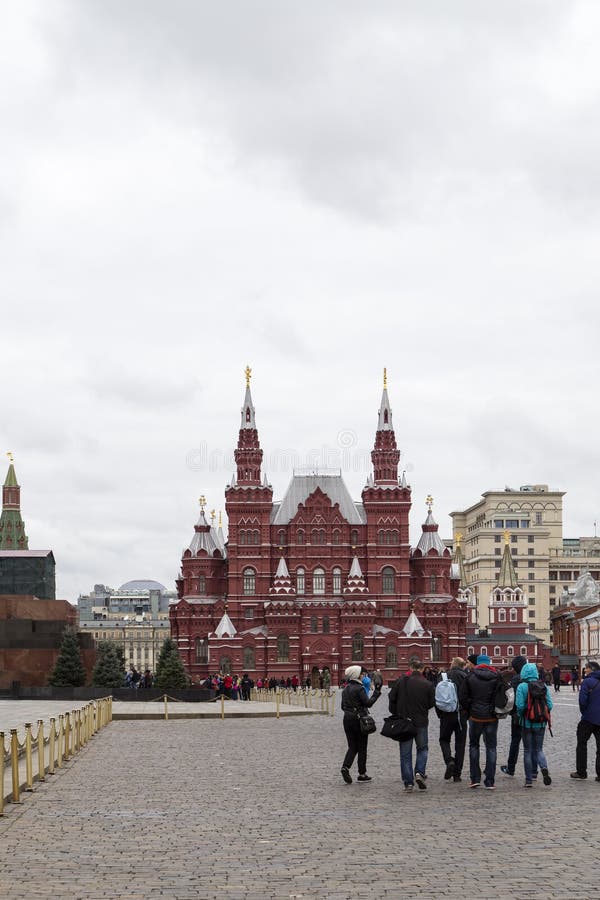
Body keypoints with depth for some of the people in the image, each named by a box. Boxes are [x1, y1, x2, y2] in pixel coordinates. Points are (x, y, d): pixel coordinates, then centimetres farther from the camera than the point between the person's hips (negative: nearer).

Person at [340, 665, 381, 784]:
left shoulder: (345, 689, 9)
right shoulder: (359, 688, -13)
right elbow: (368, 703, -18)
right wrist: (376, 693, -11)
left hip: (347, 719, 6)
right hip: (359, 719, -6)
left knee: (352, 746, 11)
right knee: (362, 747, 5)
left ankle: (345, 766, -11)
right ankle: (362, 774, 10)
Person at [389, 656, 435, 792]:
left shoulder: (401, 681, -6)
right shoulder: (428, 685, -8)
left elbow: (392, 698, -2)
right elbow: (432, 703, -3)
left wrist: (396, 714, 12)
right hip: (421, 722, -1)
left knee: (405, 752, 7)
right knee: (422, 748, 19)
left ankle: (408, 783, 4)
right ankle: (419, 772, -3)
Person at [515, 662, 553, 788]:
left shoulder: (522, 686, -11)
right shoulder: (544, 686, -1)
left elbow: (519, 705, -16)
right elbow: (549, 705, -3)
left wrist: (520, 715, 5)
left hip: (527, 723, -3)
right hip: (541, 724, 3)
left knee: (528, 751, 8)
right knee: (539, 749, 15)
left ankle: (529, 780, 9)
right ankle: (544, 768, -14)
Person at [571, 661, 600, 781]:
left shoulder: (587, 682, -11)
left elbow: (582, 700, -17)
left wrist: (584, 711, 1)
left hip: (588, 718, -5)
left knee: (582, 744, 8)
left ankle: (581, 772, 9)